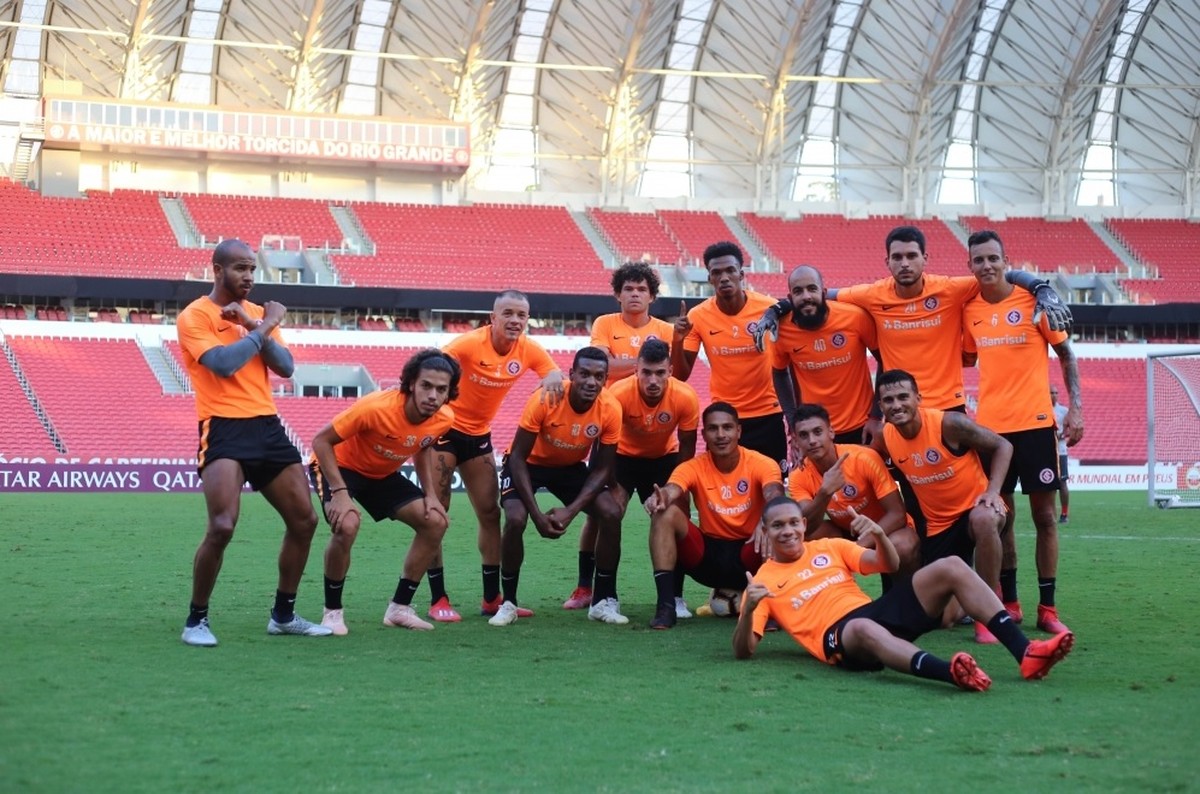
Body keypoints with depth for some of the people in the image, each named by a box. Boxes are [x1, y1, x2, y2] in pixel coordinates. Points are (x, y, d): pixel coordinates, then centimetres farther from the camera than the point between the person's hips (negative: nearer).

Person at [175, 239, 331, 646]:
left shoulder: (257, 313, 15)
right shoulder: (195, 316, -5)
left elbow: (285, 367, 5)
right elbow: (224, 364, -20)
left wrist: (257, 327, -8)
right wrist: (264, 326, -13)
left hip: (267, 426, 7)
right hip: (224, 429, -7)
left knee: (304, 520, 9)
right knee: (221, 527, -20)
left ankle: (284, 615, 22)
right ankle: (196, 620, -4)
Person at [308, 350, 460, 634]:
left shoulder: (444, 419, -17)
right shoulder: (376, 408, -36)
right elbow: (321, 441, -28)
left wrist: (430, 494, -3)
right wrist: (340, 492, -34)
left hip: (383, 474, 7)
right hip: (339, 465, -7)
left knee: (435, 522, -3)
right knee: (347, 525, -33)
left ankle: (400, 607, 9)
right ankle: (332, 611, -12)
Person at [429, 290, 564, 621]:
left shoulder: (529, 350, -9)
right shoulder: (470, 343, -24)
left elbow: (556, 375, -1)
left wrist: (554, 378, -26)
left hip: (479, 434, 6)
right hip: (444, 428, -6)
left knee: (490, 513, 8)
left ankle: (492, 597, 18)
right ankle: (438, 599, -1)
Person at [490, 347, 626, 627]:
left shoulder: (610, 410, -23)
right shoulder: (544, 400, -32)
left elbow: (602, 469, -13)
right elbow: (518, 457, -24)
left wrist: (571, 511, -26)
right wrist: (538, 514, -30)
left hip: (572, 466, 3)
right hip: (530, 464, -3)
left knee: (611, 514, -17)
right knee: (516, 519, -27)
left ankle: (604, 601, -1)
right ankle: (508, 603, -7)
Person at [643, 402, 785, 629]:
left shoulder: (761, 465, -7)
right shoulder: (693, 468, -3)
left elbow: (775, 500, -27)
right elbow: (670, 491, -24)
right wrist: (659, 498, -50)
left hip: (747, 555, -2)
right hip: (707, 555, 2)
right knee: (665, 514, -23)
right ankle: (666, 606, -26)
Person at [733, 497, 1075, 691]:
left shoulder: (829, 547, 23)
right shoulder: (763, 580, 11)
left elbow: (889, 565, 17)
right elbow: (743, 651, 2)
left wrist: (879, 535, -6)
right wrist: (749, 608, -20)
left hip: (877, 611, 6)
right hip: (837, 635, -6)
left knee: (950, 567, -12)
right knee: (864, 628, -44)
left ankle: (1024, 652, -26)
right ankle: (950, 672, -71)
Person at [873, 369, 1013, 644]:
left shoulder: (949, 424, -21)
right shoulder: (885, 438, -7)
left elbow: (1002, 446, -11)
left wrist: (992, 491, -24)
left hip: (975, 507, -4)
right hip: (937, 525, 4)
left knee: (983, 519, -43)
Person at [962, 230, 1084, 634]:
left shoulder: (1034, 300, -5)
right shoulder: (969, 310, 3)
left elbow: (1065, 355, 2)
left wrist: (1075, 408, -6)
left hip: (1035, 422, -3)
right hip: (990, 426, 3)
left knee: (1044, 514, 1)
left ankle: (1047, 607, 6)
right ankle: (1009, 603, 14)